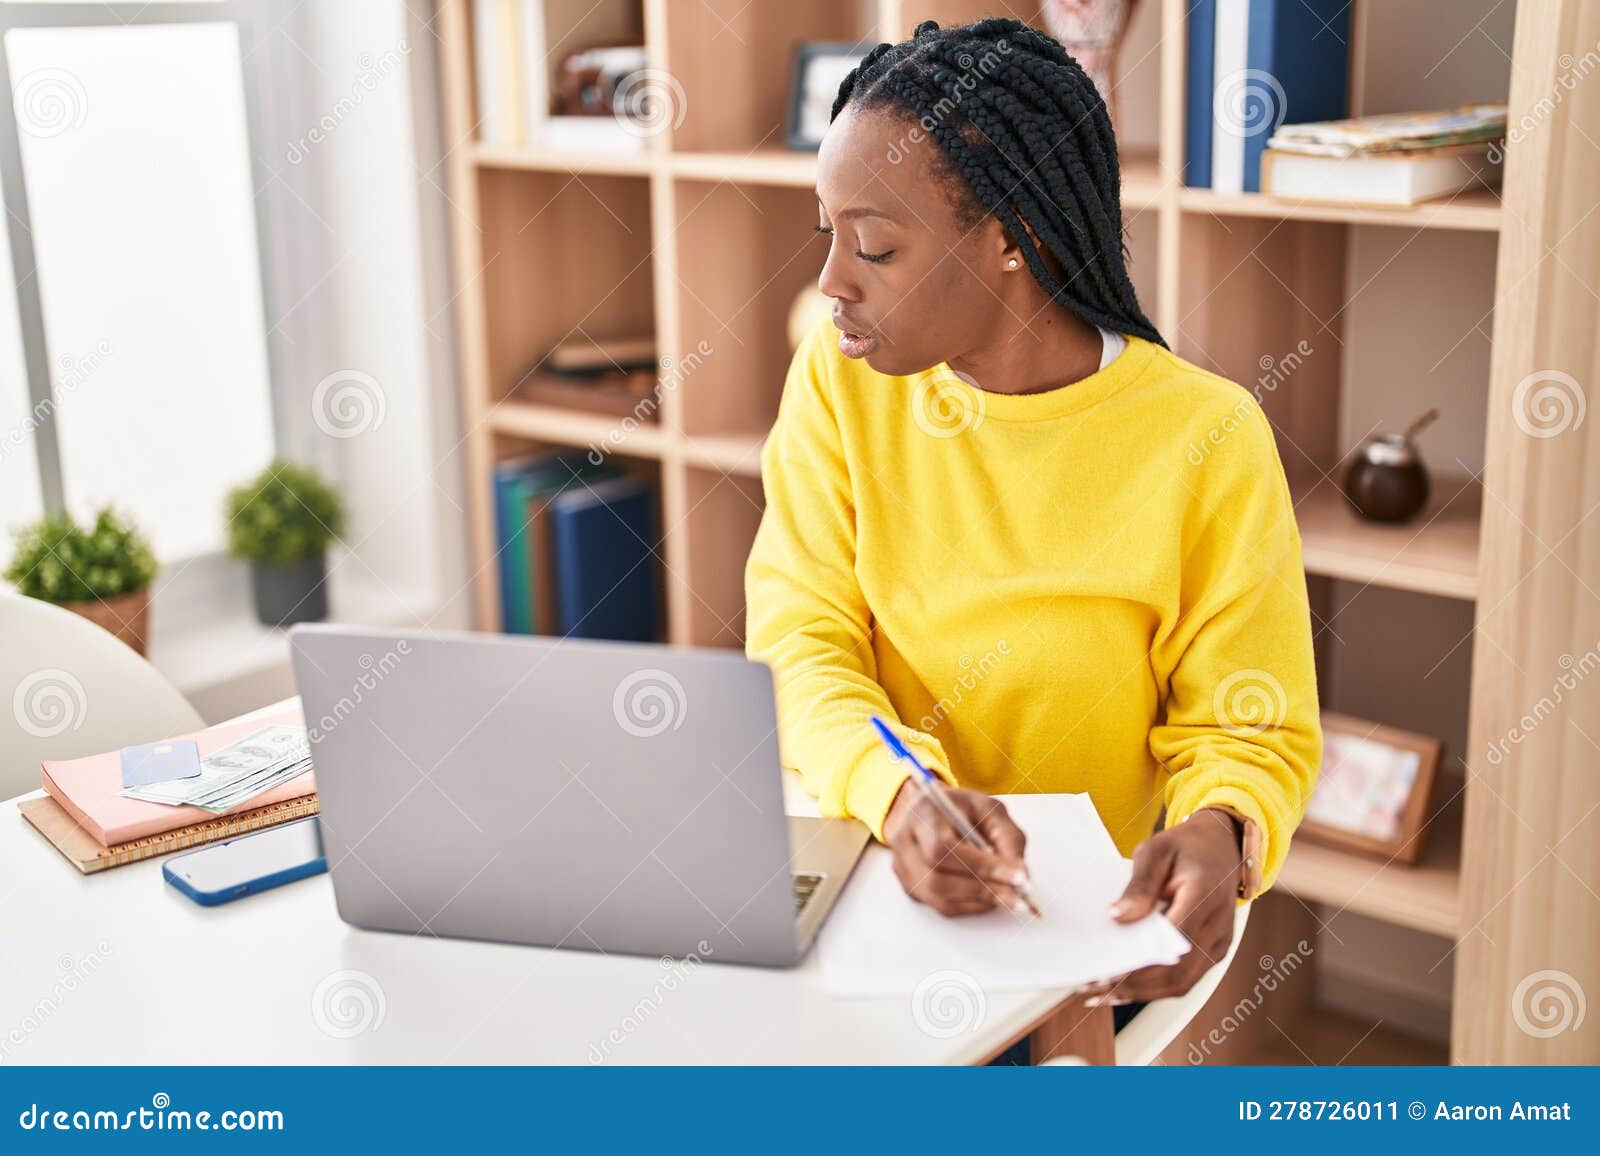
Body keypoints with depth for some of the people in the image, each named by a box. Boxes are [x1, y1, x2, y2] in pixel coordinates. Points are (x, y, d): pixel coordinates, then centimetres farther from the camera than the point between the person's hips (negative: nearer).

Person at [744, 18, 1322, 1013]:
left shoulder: (1207, 440, -11)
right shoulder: (840, 379, -1)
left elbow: (1248, 732, -4)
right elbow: (801, 642, -8)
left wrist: (1217, 836, -28)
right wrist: (899, 794, -29)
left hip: (1079, 920, -2)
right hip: (858, 863, 3)